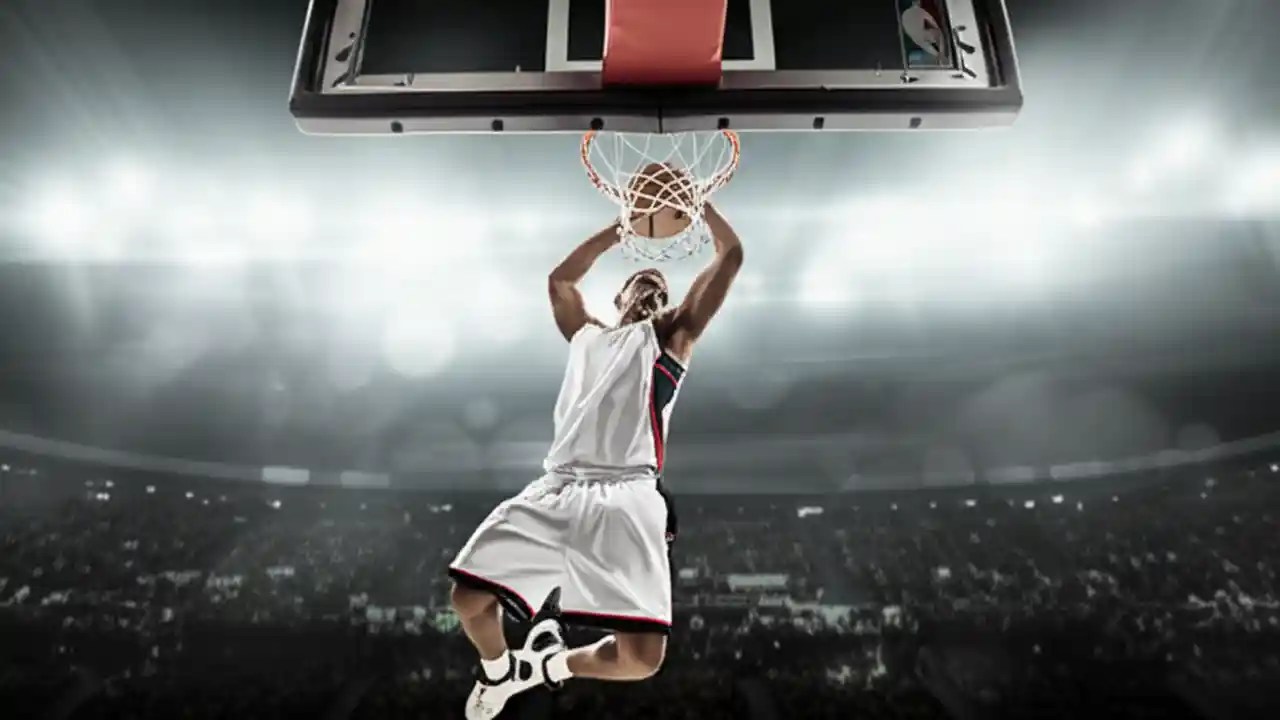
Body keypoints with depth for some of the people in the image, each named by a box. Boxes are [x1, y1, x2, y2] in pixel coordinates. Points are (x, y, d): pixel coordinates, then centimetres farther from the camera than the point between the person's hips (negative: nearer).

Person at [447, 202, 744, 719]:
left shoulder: (670, 336, 17)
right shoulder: (586, 336, 27)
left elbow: (731, 255, 13)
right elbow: (561, 277, 39)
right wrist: (623, 226, 37)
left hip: (626, 498, -3)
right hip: (556, 490, 4)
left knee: (642, 657, -15)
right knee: (469, 599, -3)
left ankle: (555, 664, 18)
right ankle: (499, 673, 32)